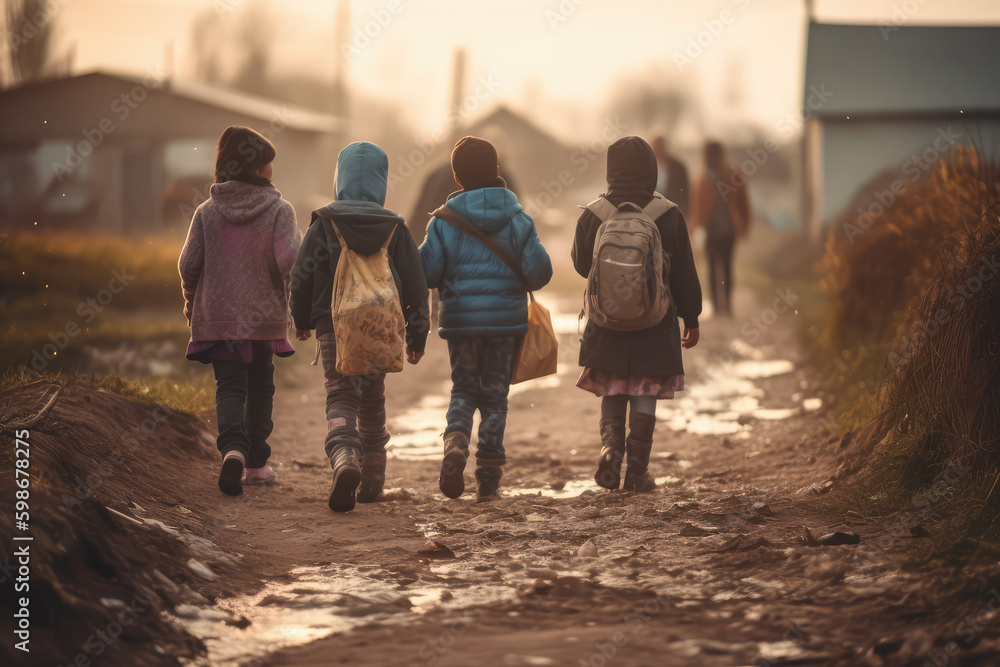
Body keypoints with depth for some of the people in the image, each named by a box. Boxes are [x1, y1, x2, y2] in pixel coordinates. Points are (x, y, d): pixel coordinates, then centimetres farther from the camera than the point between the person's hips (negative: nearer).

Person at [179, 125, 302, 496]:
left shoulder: (207, 212, 0)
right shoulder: (279, 210, -7)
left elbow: (189, 263, -2)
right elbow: (288, 260, -19)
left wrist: (191, 301, 16)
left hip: (217, 316, 1)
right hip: (265, 316, -1)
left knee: (230, 387, 1)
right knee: (260, 388, 16)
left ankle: (233, 449, -25)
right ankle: (256, 463, 22)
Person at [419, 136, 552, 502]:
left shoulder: (444, 221, -4)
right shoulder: (518, 219, -2)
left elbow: (426, 270, -8)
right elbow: (539, 270, -6)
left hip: (460, 320, 0)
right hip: (505, 320, 0)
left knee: (463, 389, 15)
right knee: (495, 394, 9)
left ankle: (456, 441, -15)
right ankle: (489, 478, 8)